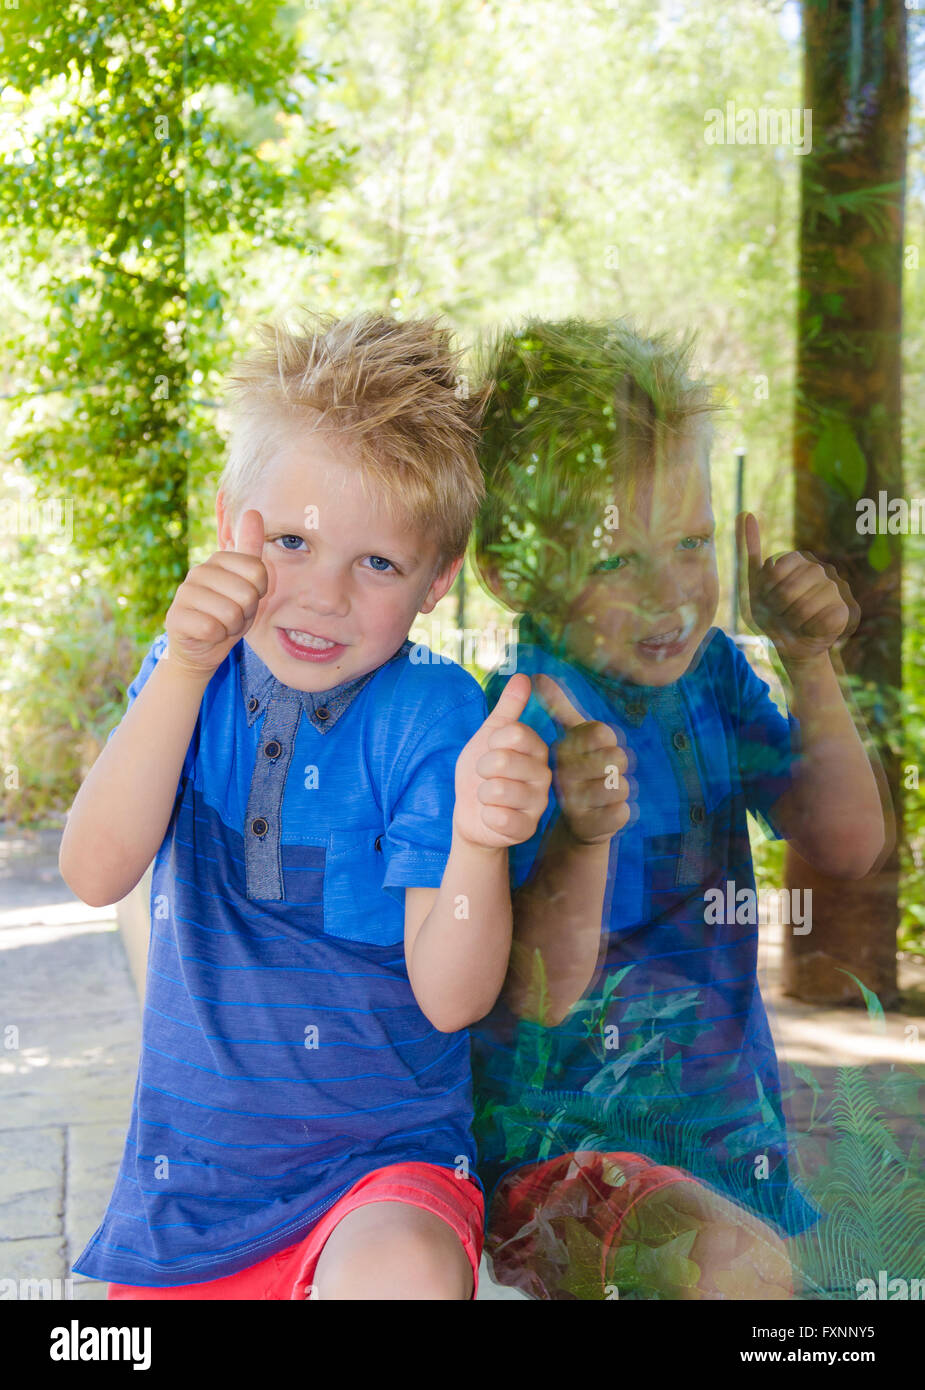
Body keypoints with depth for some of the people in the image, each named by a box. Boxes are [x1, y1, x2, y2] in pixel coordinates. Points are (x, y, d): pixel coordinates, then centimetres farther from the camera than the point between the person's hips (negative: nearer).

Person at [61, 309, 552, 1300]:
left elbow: (450, 996, -16)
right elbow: (96, 873, -14)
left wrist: (479, 841, -34)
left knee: (403, 1271, -33)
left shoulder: (433, 716, -13)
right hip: (185, 1171, 4)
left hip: (383, 1162, -4)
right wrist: (185, 667, -23)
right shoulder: (195, 676, 0)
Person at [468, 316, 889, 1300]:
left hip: (729, 1140, 7)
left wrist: (808, 664, -7)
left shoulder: (707, 675, 3)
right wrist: (581, 836, -39)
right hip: (555, 1161, -7)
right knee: (729, 1261, -31)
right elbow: (536, 998, -21)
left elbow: (848, 846, 3)